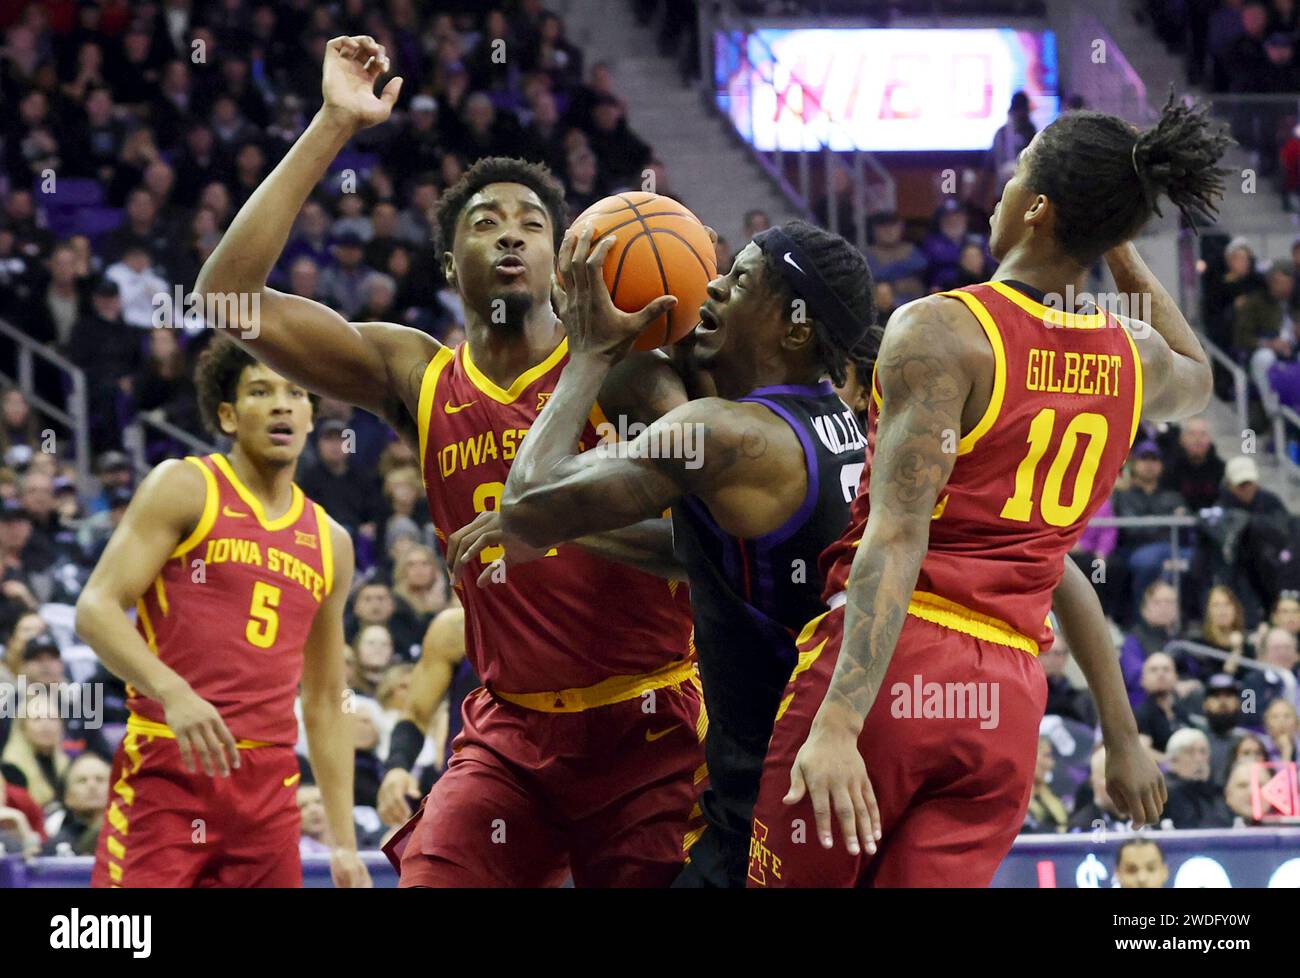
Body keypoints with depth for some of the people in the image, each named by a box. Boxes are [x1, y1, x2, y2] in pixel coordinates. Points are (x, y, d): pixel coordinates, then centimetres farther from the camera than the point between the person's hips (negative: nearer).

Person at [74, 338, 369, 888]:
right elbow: (95, 608, -8)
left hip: (269, 785, 5)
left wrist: (345, 841, 16)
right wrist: (173, 692, -25)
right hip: (167, 768, -5)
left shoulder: (329, 543, 18)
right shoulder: (184, 489, 2)